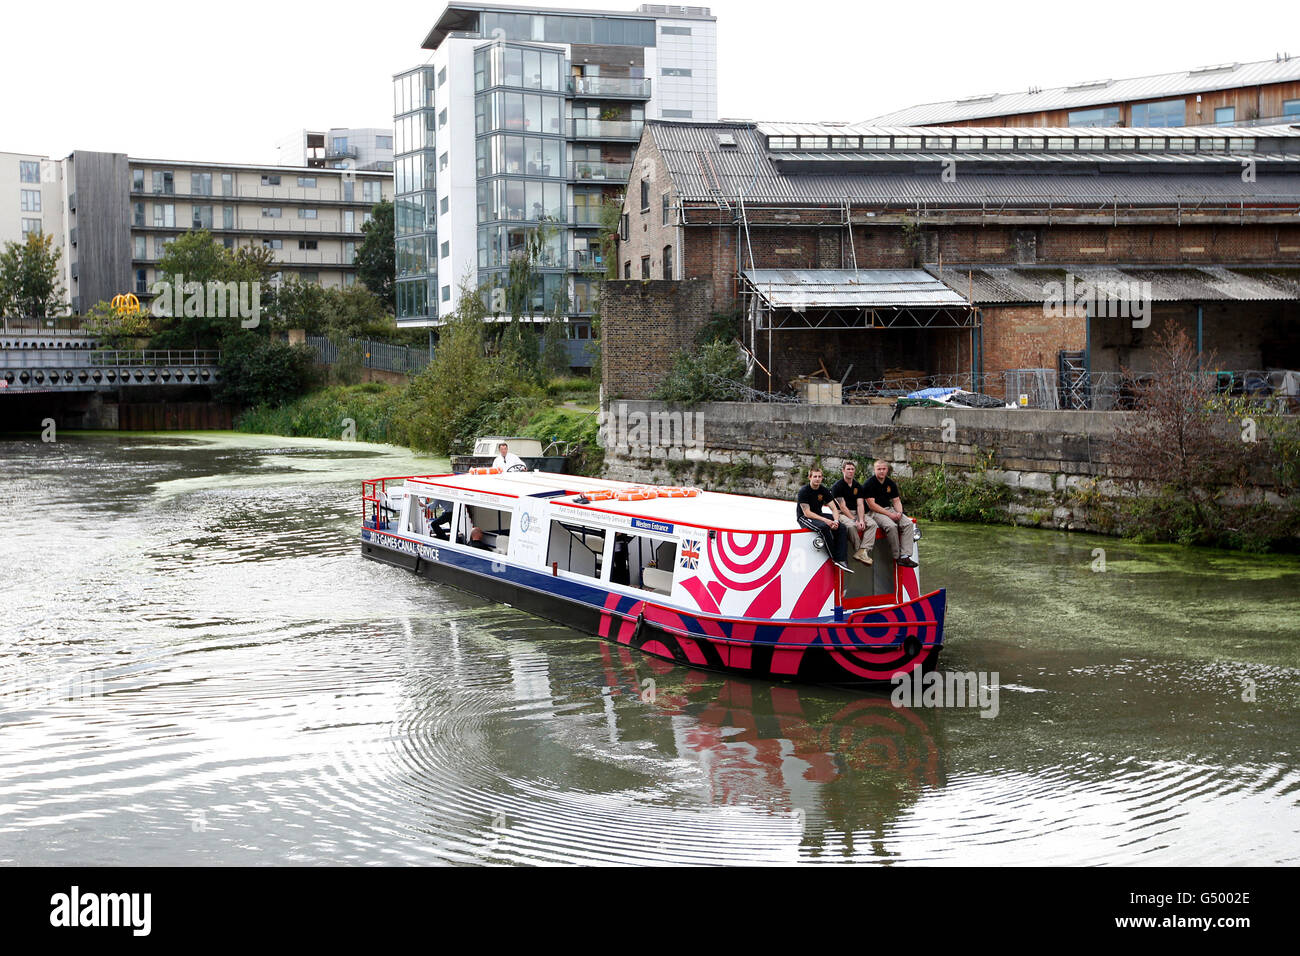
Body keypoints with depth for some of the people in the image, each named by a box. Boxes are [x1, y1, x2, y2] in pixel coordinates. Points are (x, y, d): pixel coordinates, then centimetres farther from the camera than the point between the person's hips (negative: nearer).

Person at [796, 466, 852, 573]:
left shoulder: (824, 491, 3)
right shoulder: (803, 491, -15)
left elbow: (834, 508, 1)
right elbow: (807, 513, -21)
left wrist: (835, 521, -21)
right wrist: (825, 520, -29)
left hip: (819, 515, 6)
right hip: (804, 518, -6)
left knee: (841, 527, -17)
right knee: (824, 527, -36)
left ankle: (841, 560, -24)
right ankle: (834, 558, -25)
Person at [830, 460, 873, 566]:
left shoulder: (858, 486, 12)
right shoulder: (837, 486, -6)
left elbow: (860, 504, 2)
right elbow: (842, 507, -13)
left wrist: (861, 520, -16)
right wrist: (855, 521, -20)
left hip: (855, 513, 6)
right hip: (842, 514, -6)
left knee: (872, 524, -20)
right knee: (851, 526, -38)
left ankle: (863, 551, -32)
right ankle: (859, 551, -22)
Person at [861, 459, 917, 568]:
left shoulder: (891, 483, 12)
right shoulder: (869, 484, -8)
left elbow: (896, 501, 14)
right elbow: (871, 505, -14)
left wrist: (899, 512, -9)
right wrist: (889, 514, -18)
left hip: (889, 509, 7)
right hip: (875, 512, -7)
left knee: (908, 523, -16)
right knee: (891, 526, -34)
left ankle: (905, 556, -22)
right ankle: (897, 556, -22)